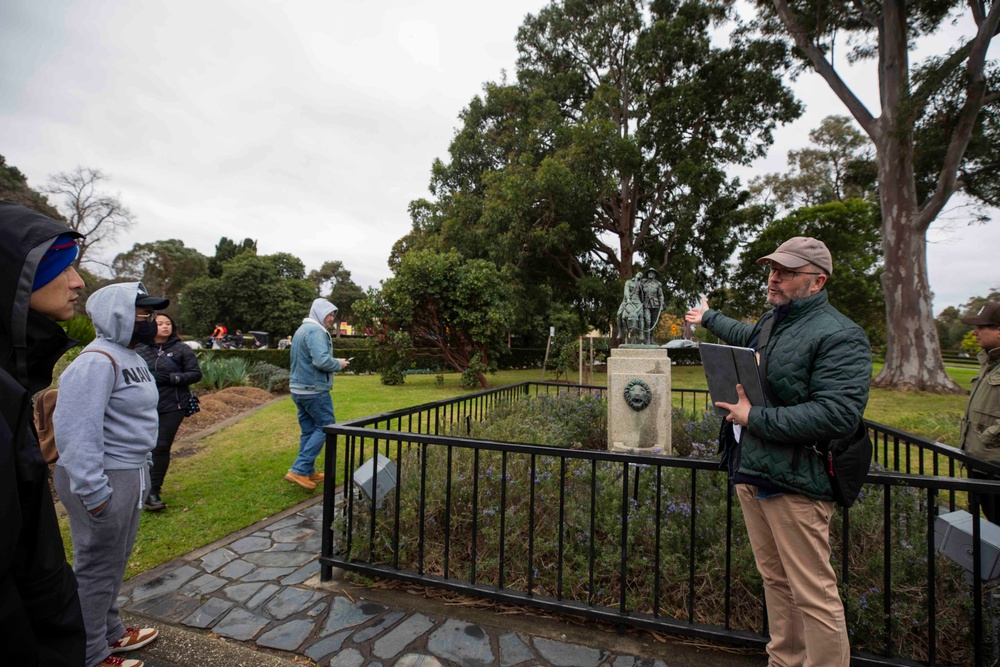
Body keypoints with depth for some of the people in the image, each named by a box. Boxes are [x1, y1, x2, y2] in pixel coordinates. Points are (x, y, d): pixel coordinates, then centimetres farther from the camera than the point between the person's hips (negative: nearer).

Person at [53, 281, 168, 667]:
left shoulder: (129, 356, 11)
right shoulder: (98, 361, -20)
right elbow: (76, 430, -25)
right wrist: (93, 491, -23)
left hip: (131, 472, 9)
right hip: (105, 478, -9)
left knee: (116, 561, 22)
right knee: (97, 568, 6)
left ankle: (111, 632, 39)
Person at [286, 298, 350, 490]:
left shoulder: (301, 329, 17)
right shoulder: (315, 330, -15)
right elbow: (321, 361, -26)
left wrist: (335, 363, 14)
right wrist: (339, 364, -8)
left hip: (299, 388, 10)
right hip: (314, 390, -10)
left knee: (308, 431, 14)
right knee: (326, 427, -1)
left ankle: (308, 472, 21)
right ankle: (298, 470, -3)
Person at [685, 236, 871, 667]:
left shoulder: (839, 336, -13)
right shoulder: (772, 321, 14)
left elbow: (838, 415, -24)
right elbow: (747, 336, 39)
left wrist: (756, 418, -21)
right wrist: (708, 319, 54)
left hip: (793, 481, -8)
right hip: (749, 471, 9)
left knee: (813, 594, 1)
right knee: (775, 580, 20)